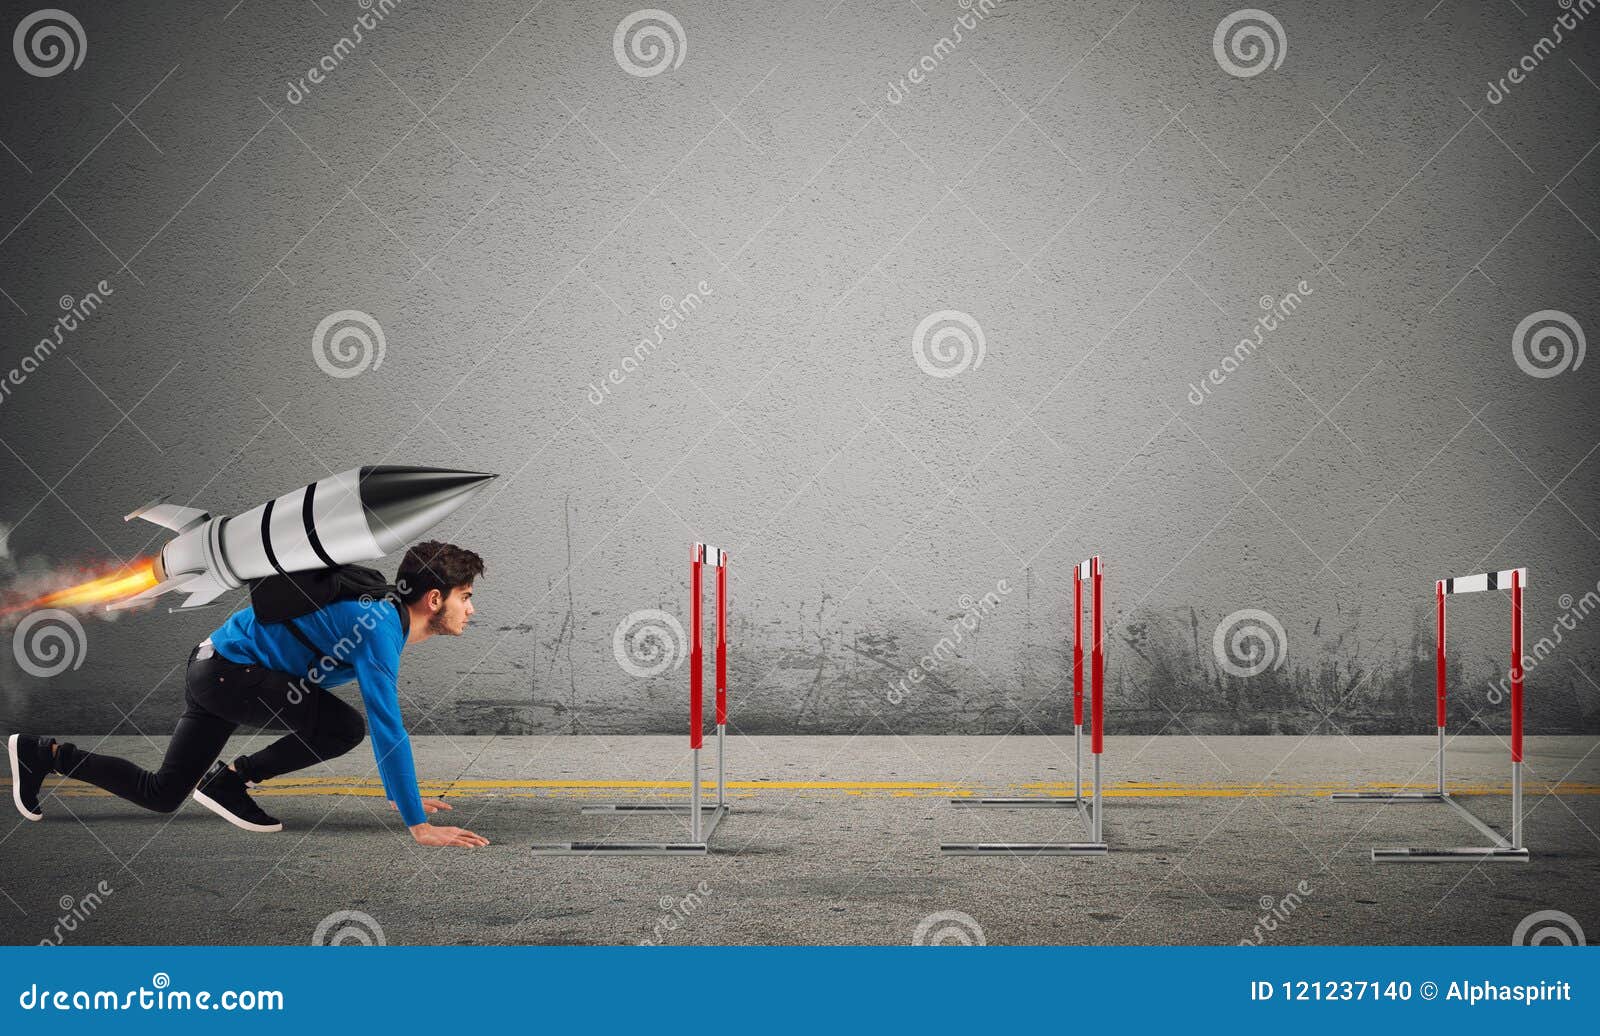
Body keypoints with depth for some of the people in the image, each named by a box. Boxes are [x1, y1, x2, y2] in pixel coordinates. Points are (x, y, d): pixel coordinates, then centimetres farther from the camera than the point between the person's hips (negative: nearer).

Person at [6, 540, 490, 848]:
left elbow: (387, 719, 22)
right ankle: (228, 780, -5)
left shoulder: (386, 621, 8)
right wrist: (417, 823, -28)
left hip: (215, 672, 10)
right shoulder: (379, 627, -23)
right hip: (228, 669, -10)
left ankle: (44, 754, 21)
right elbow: (387, 726, -29)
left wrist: (401, 793, 24)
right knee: (344, 727, -21)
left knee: (159, 795, 14)